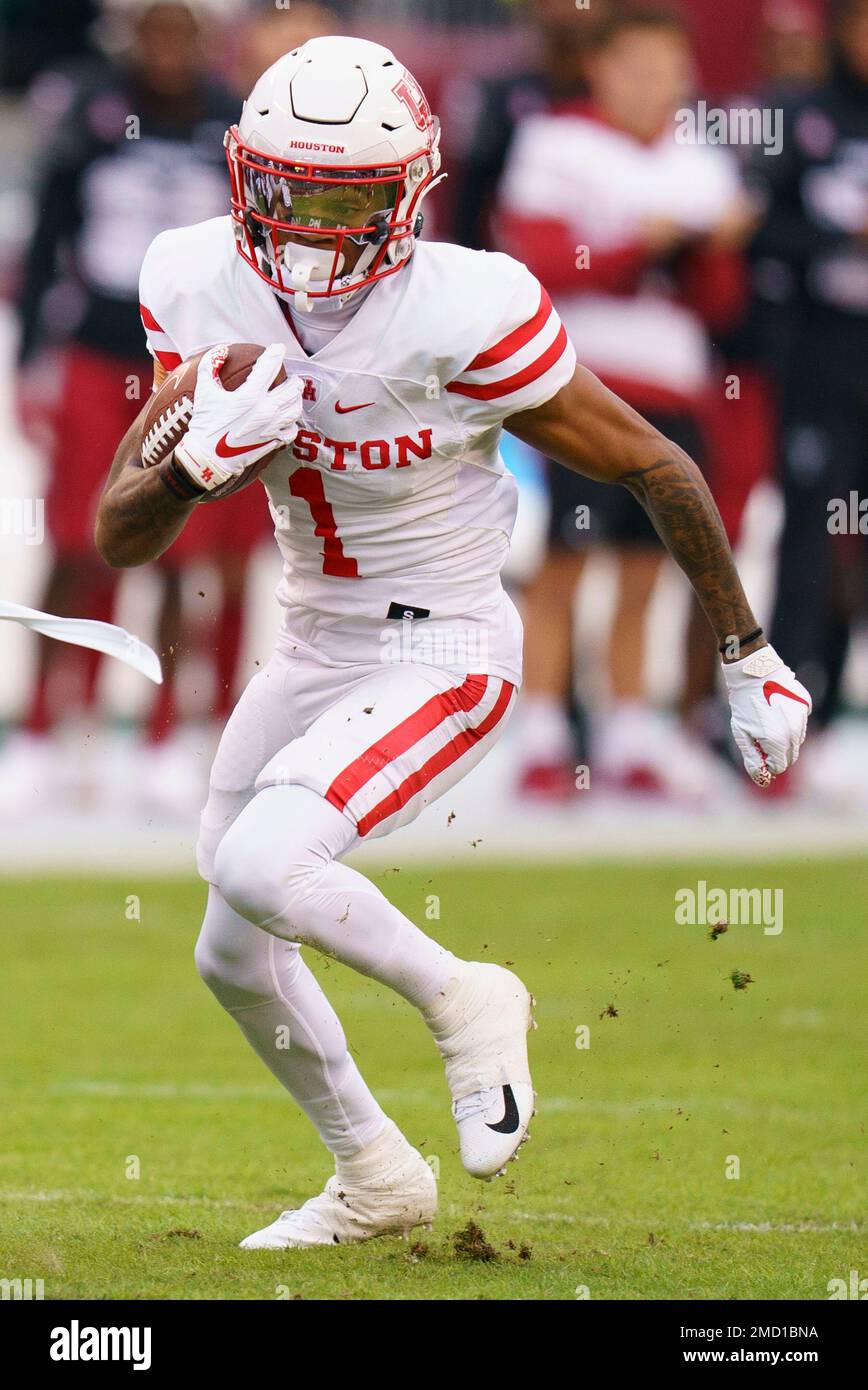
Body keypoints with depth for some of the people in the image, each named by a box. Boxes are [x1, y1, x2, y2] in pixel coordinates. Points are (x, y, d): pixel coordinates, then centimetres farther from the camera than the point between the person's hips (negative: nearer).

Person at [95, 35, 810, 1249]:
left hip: (441, 659, -7)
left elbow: (656, 470, -12)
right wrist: (202, 461, -30)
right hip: (313, 650, 7)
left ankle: (462, 1004, 1)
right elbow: (118, 540, -8)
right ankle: (376, 1181, 40)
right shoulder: (205, 290, -11)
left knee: (258, 867, -27)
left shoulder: (465, 316, -26)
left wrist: (749, 660, -3)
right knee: (236, 958, 16)